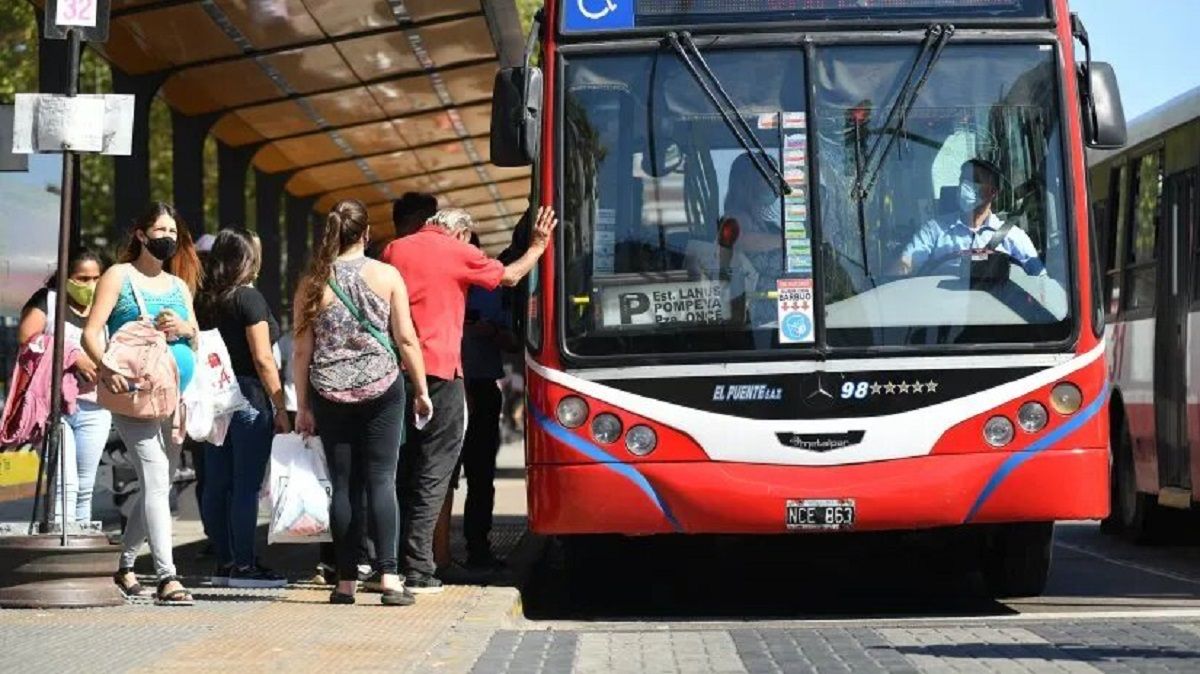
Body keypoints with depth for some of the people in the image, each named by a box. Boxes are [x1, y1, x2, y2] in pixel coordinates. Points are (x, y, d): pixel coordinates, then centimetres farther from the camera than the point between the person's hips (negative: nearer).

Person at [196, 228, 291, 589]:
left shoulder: (203, 301, 10)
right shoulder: (248, 298, -10)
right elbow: (263, 359, -13)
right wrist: (281, 408, -9)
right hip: (248, 398, -7)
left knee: (216, 484, 9)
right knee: (246, 485, -4)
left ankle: (223, 562, 14)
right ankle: (244, 565, -3)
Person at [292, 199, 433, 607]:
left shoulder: (313, 283, 2)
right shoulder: (386, 276, -1)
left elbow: (302, 351, 2)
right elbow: (406, 339, -1)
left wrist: (303, 406, 8)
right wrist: (421, 391, 7)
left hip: (330, 394, 1)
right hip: (381, 390, -1)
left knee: (344, 485, 5)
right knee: (381, 481, -1)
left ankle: (346, 580, 5)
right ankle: (388, 576, -9)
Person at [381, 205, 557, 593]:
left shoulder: (394, 250, 12)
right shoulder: (458, 253, 0)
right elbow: (510, 277, 11)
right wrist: (538, 246, 26)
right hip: (439, 372, -5)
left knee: (400, 471, 12)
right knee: (433, 473, -2)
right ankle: (417, 571, -7)